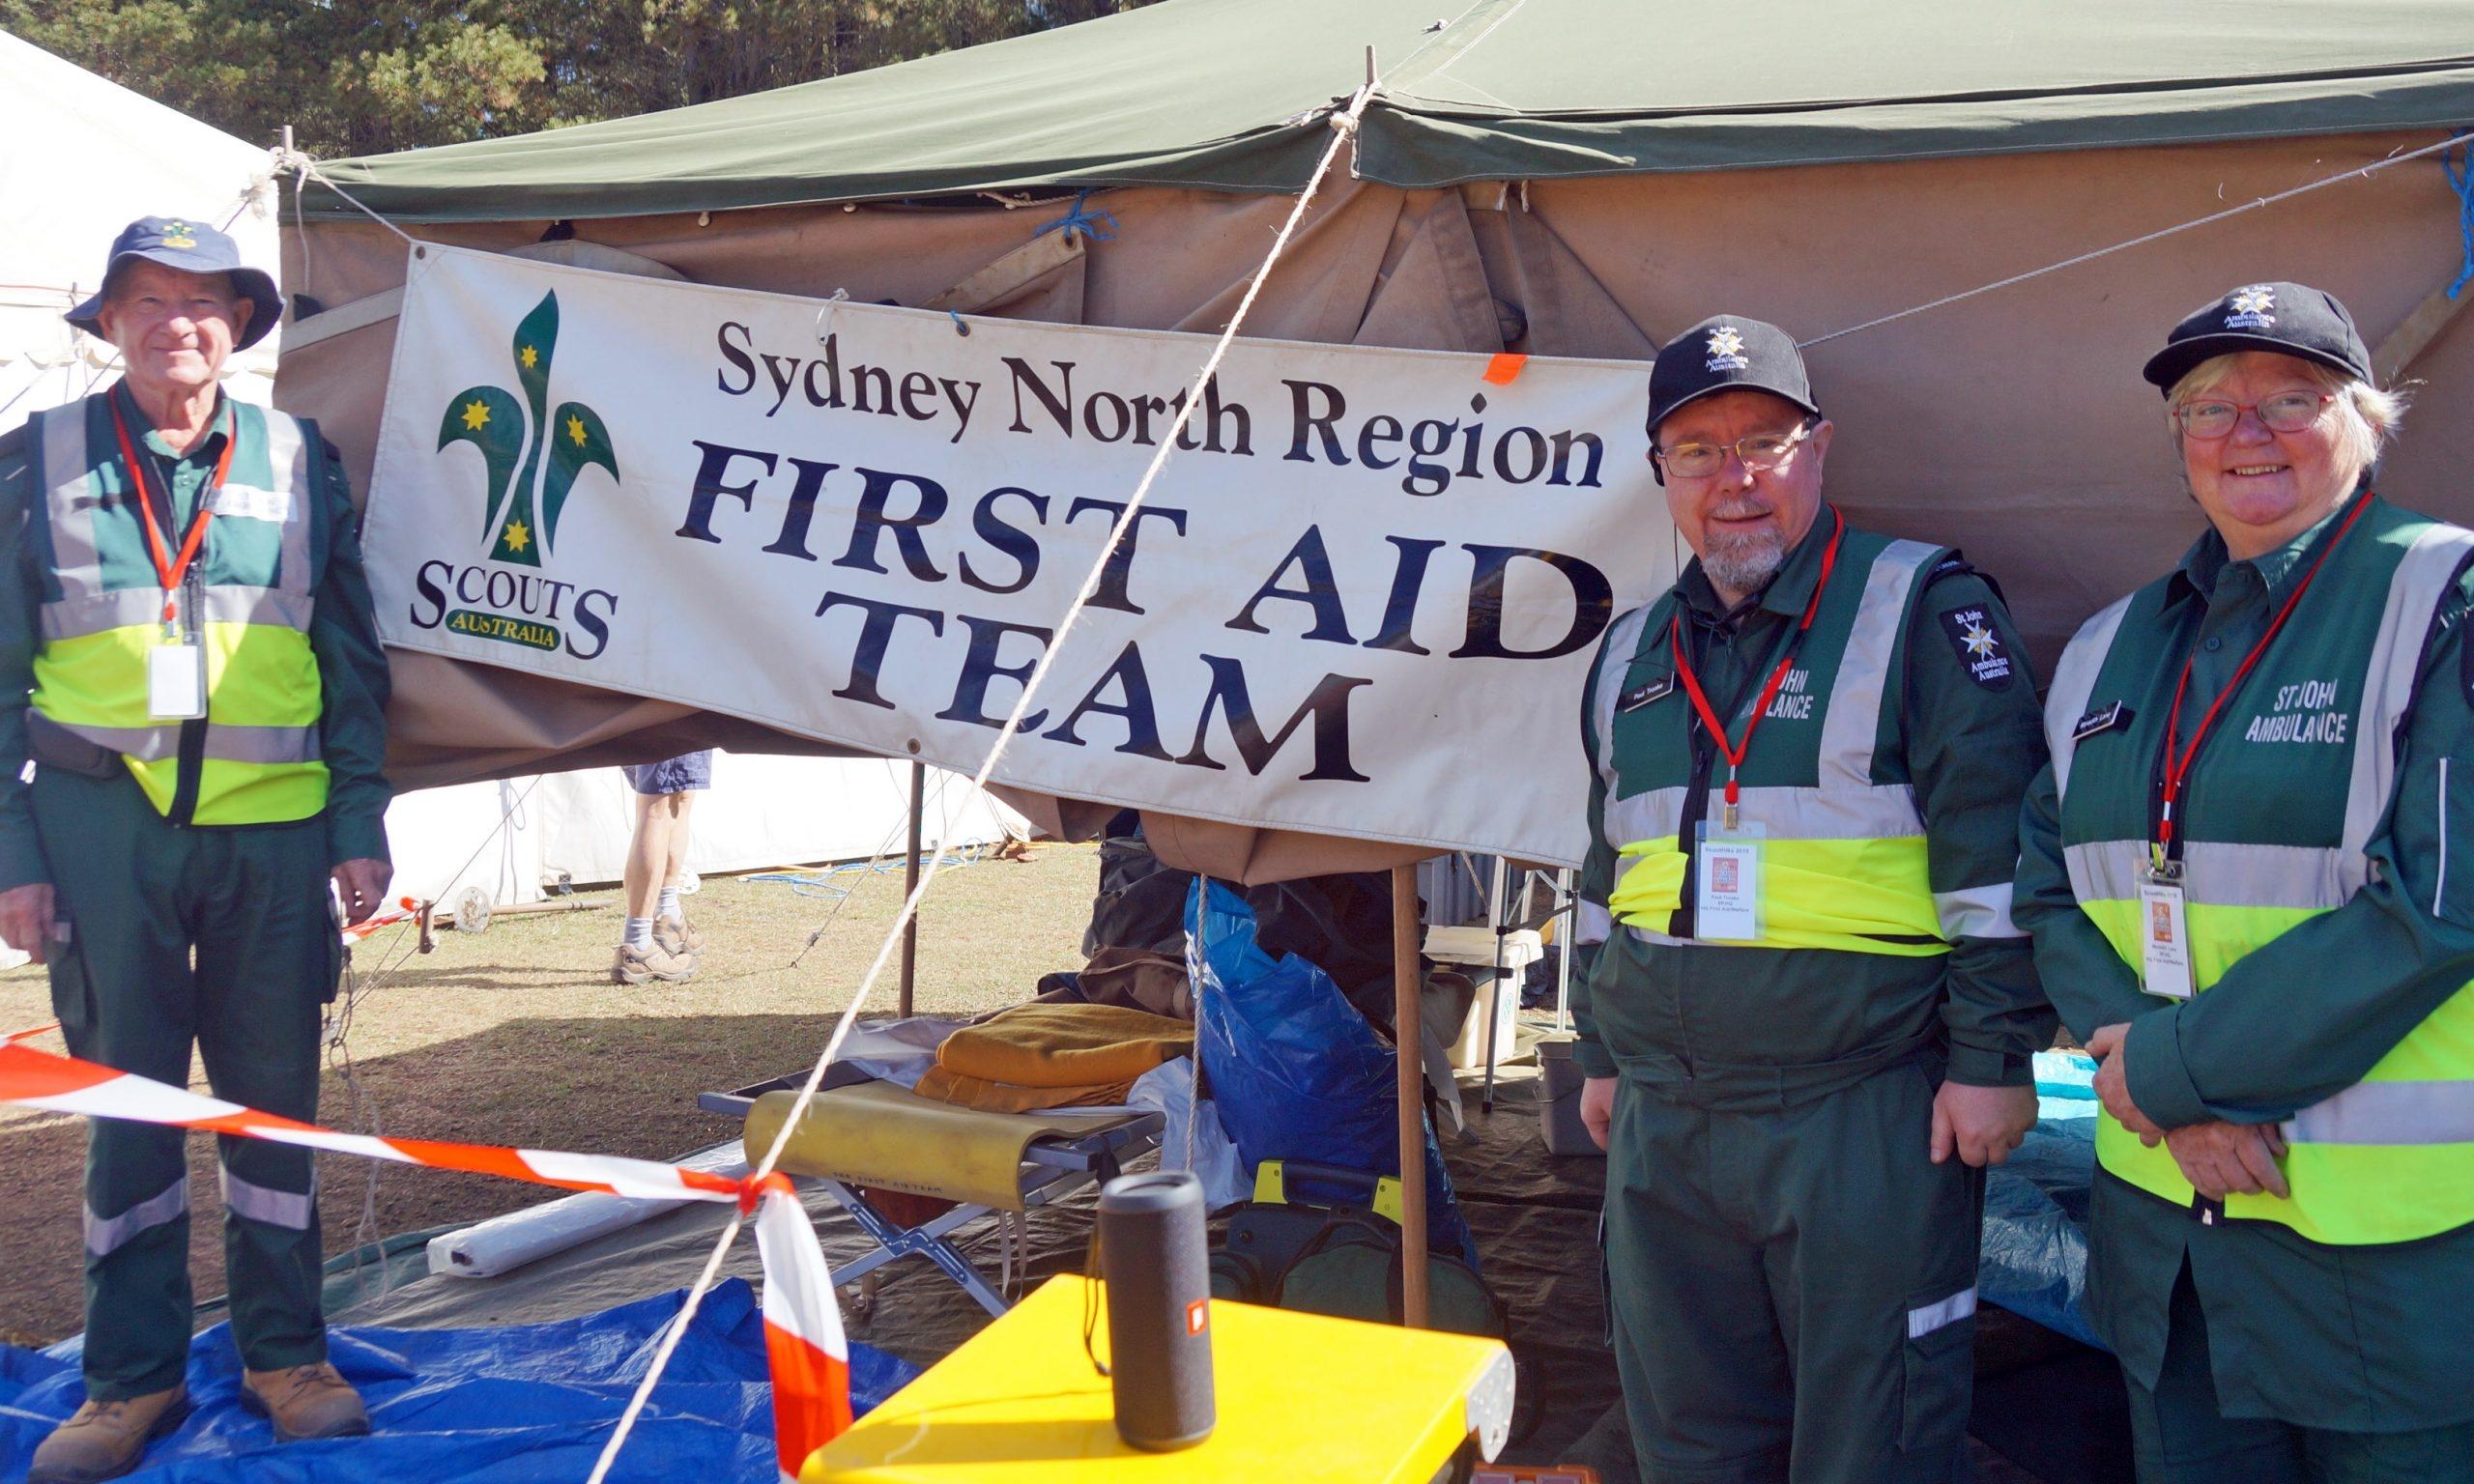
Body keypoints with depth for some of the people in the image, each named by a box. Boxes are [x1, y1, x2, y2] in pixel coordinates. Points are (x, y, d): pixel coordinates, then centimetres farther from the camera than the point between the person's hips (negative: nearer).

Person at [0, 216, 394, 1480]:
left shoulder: (297, 460, 7)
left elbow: (353, 658, 9)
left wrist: (361, 824, 3)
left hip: (273, 821, 1)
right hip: (103, 821, -1)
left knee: (275, 1098, 8)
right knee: (127, 1101, 6)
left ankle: (285, 1354, 23)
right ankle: (133, 1377, 21)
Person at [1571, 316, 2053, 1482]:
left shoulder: (1923, 607, -4)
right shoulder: (1631, 654, 14)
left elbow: (1996, 846, -8)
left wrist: (1993, 1055, -12)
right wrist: (1602, 1055, 22)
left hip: (1867, 1114, -6)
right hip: (1663, 1117, 6)